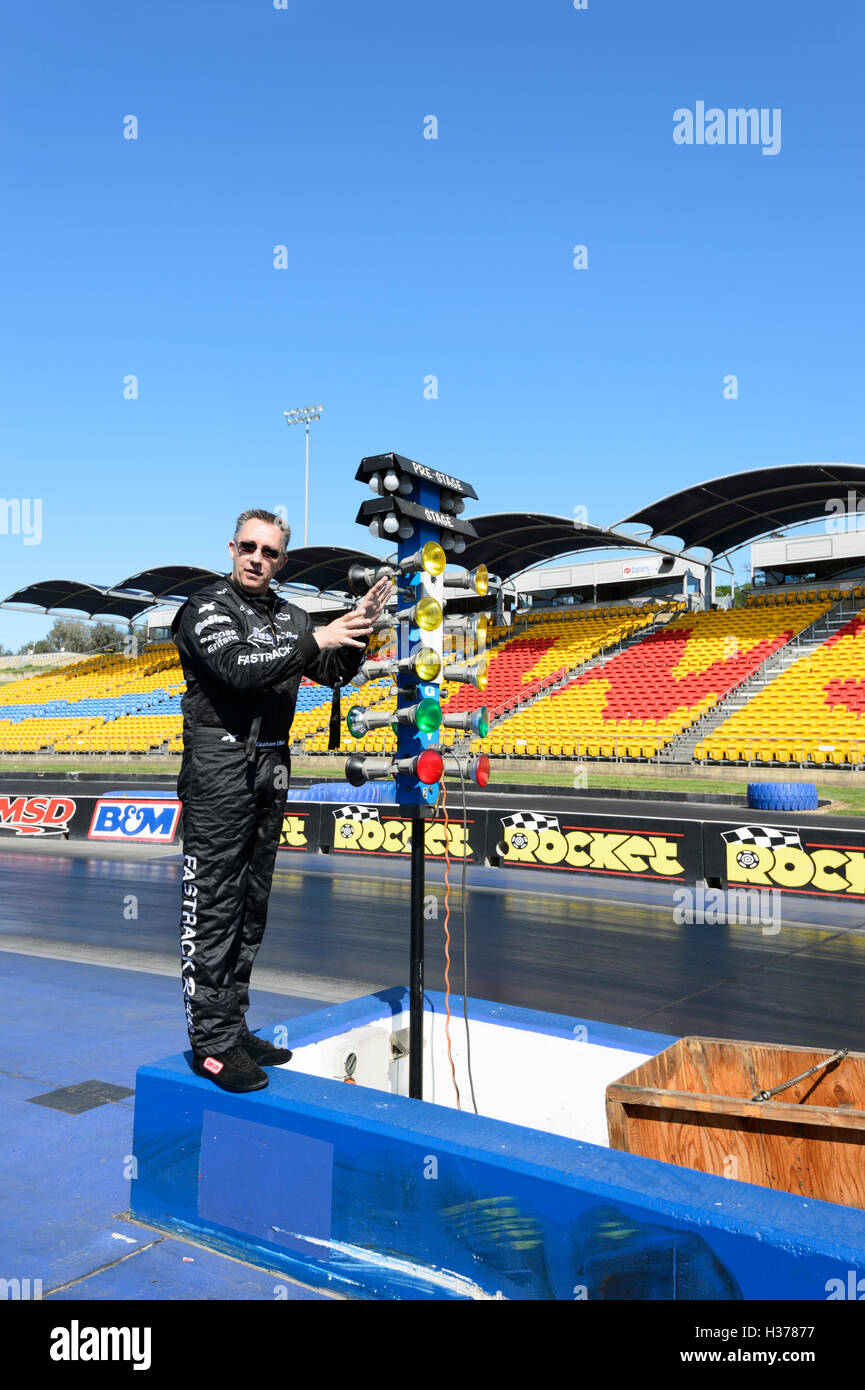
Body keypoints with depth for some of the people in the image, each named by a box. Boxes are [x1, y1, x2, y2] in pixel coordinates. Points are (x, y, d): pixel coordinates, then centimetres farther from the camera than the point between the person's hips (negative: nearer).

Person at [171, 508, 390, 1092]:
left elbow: (334, 673, 16)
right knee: (213, 904, -6)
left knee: (253, 902, 11)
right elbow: (237, 668, -21)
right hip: (219, 765, -7)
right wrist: (314, 640, -21)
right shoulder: (207, 607, -5)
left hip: (272, 767, 7)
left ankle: (233, 1027, 21)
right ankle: (212, 1043, 1)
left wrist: (359, 629, 0)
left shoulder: (289, 615, 15)